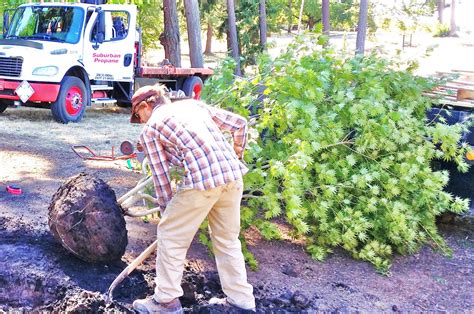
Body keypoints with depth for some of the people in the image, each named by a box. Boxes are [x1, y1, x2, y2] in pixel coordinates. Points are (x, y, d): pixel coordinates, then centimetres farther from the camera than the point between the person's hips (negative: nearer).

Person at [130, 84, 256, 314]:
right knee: (228, 239, 20)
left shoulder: (149, 130, 11)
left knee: (170, 236, 13)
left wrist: (167, 212, 21)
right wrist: (235, 158, 34)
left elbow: (161, 177, 10)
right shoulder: (192, 103, 24)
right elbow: (239, 124, 20)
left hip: (202, 179, -6)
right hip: (233, 175, 6)